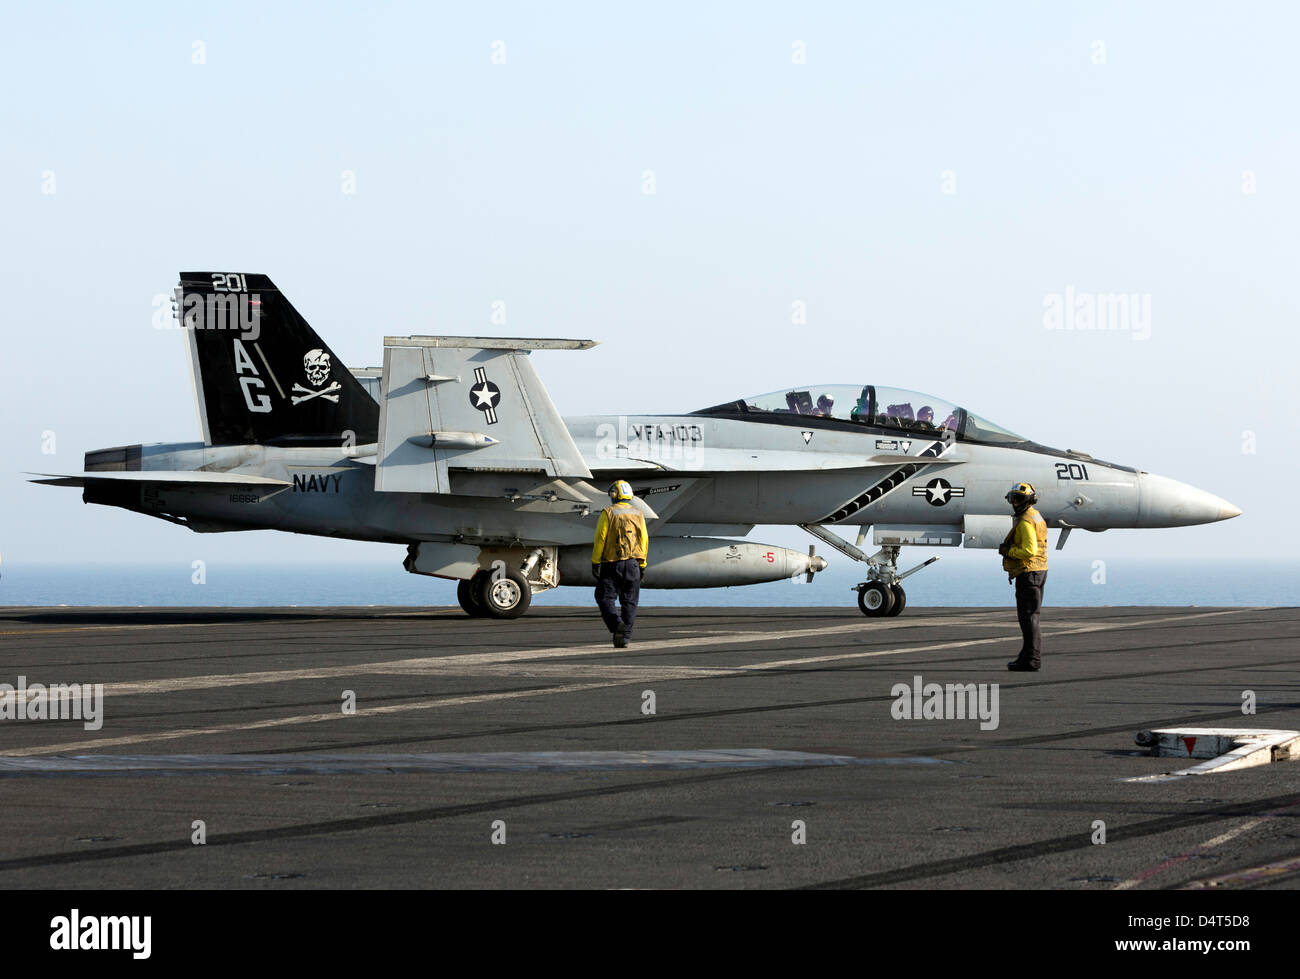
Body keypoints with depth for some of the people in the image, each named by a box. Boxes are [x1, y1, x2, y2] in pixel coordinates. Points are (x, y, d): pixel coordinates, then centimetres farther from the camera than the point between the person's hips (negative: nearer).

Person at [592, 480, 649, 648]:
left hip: (612, 563, -4)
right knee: (629, 602, 9)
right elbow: (644, 540, 8)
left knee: (605, 598, 2)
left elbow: (600, 538, -10)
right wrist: (642, 564, 14)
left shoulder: (608, 513, -5)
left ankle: (616, 624, -23)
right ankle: (625, 636, 6)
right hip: (633, 564, 4)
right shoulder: (638, 514, 8)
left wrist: (595, 562, -6)